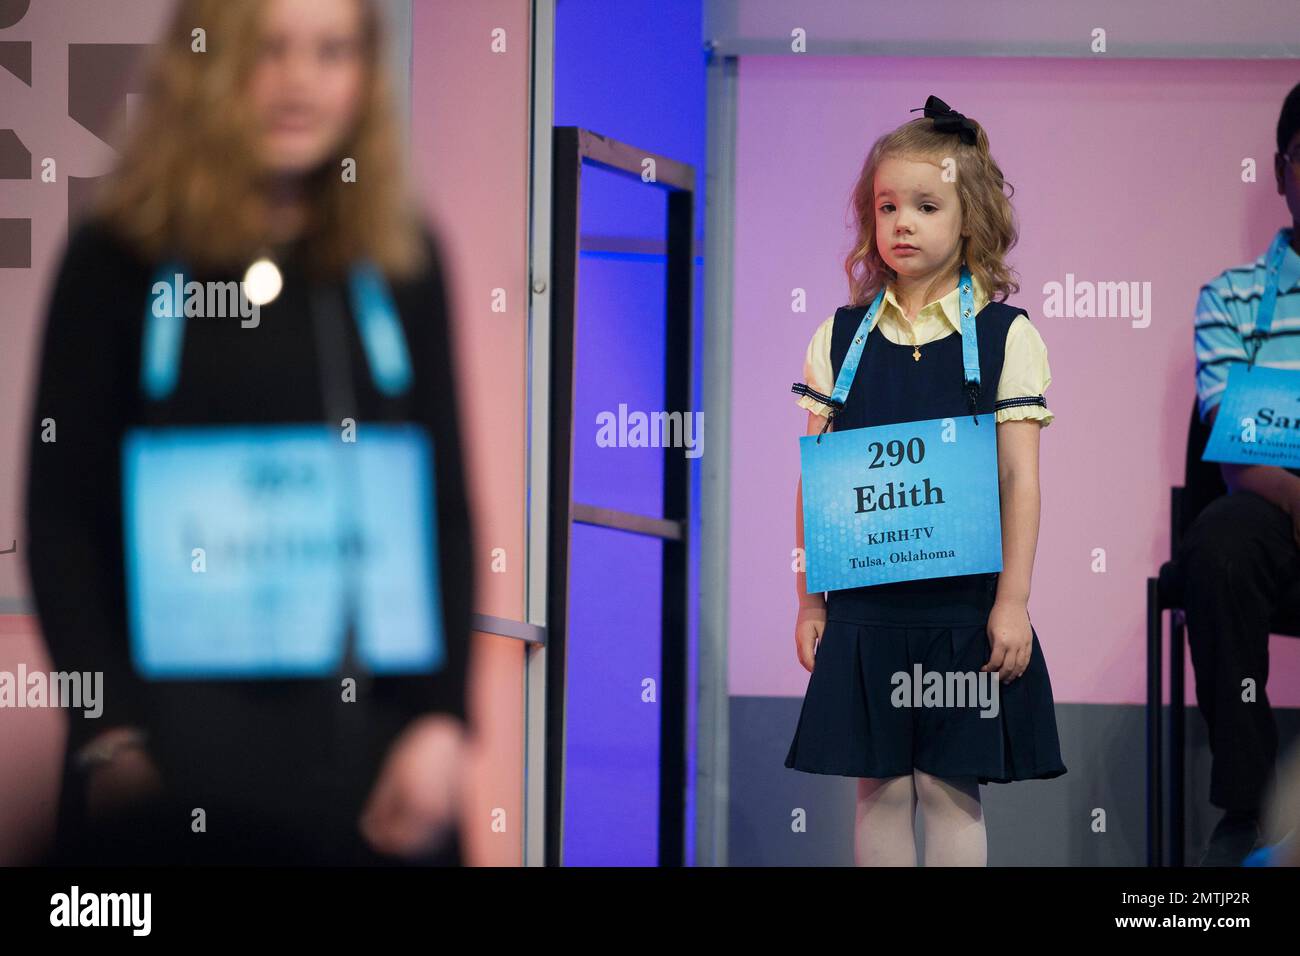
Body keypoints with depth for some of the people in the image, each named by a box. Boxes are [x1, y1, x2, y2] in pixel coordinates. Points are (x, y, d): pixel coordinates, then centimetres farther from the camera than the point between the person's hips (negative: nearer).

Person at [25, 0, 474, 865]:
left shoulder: (403, 262, 9)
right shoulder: (120, 260, 0)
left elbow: (448, 509, 9)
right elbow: (62, 514, -1)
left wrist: (444, 716, -1)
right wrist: (110, 732, -10)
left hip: (373, 747, 3)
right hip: (177, 754, -3)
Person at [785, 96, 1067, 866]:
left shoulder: (1006, 336, -2)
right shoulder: (839, 338, 5)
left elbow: (1020, 478, -4)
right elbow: (813, 481, 8)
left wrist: (1012, 600, -9)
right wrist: (809, 601, 5)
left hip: (964, 604, -2)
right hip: (864, 604, 2)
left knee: (951, 788, 1)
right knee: (879, 788, 5)